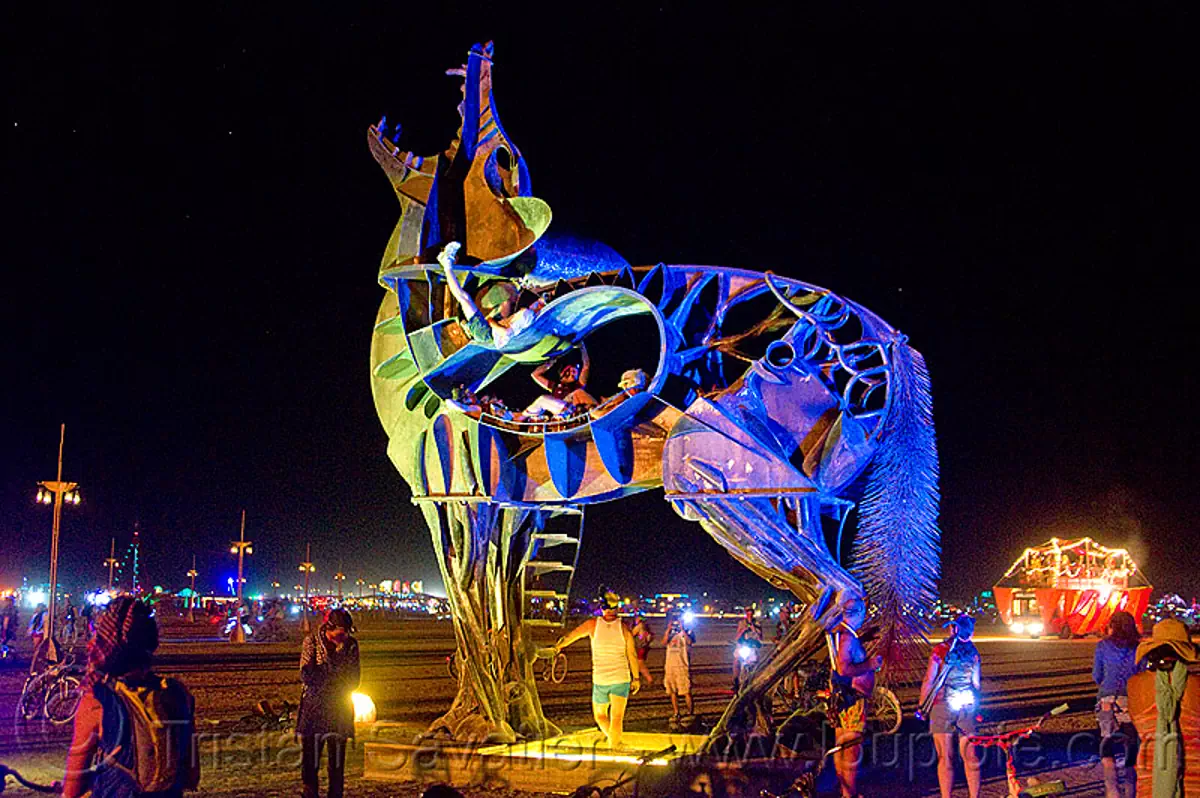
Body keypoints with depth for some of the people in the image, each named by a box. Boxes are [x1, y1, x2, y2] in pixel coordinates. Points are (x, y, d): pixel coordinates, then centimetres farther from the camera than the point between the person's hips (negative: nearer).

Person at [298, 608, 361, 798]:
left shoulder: (350, 644, 3)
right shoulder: (311, 642, -4)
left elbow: (354, 680, 2)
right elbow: (307, 676, -13)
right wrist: (335, 663, -16)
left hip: (340, 711, 2)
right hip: (314, 709, -2)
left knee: (337, 763, 6)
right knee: (310, 761, -1)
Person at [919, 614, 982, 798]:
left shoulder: (940, 650, -5)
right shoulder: (973, 652, 4)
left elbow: (929, 680, -6)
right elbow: (976, 683, 10)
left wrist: (922, 705, 3)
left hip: (943, 705, -3)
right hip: (967, 707, 3)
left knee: (946, 757, -1)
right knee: (970, 756, 9)